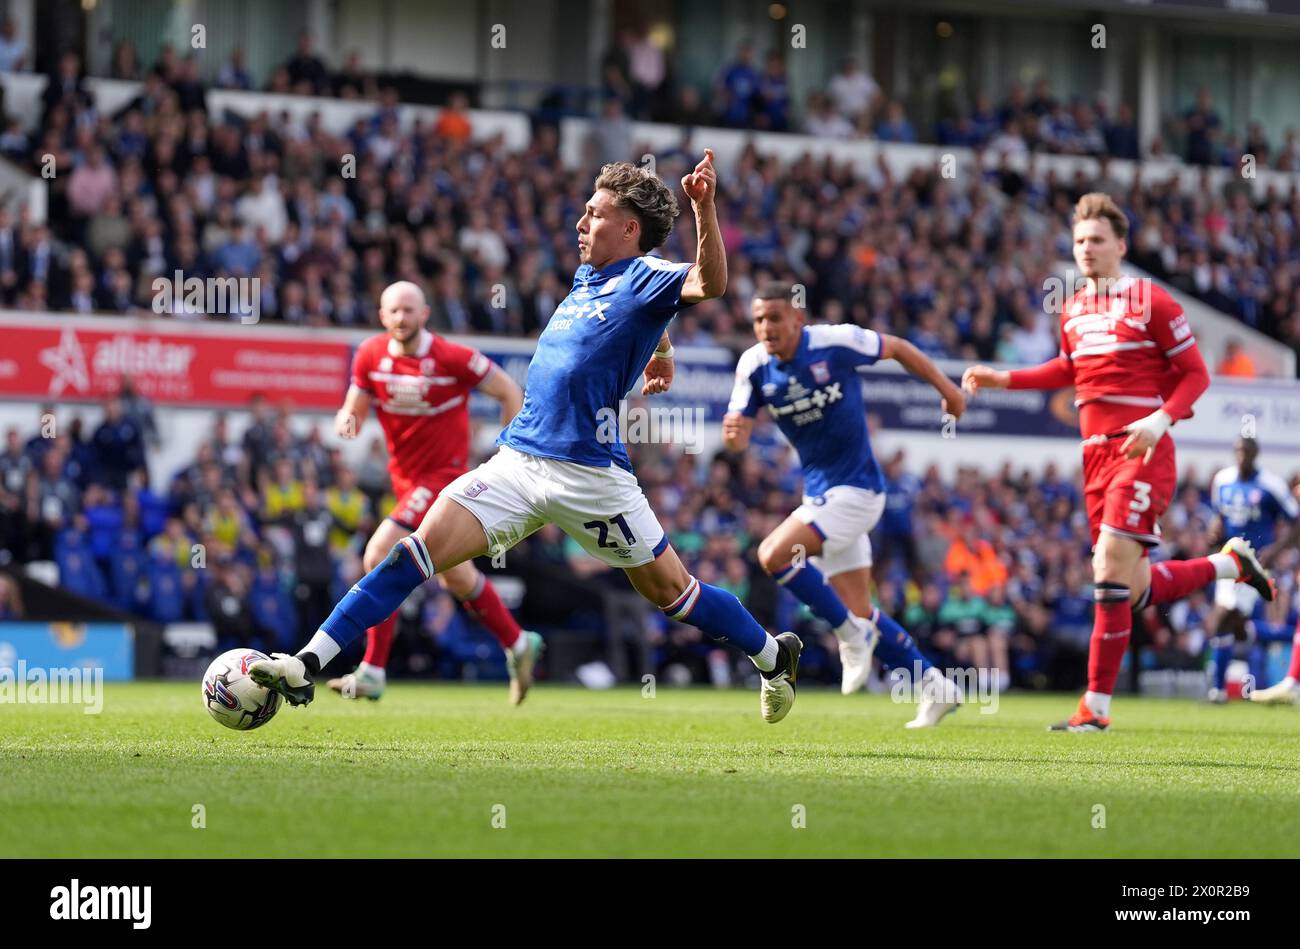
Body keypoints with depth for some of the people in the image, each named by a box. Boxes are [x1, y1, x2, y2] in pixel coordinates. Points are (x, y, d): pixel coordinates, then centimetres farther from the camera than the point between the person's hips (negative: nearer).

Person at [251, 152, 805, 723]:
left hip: (590, 475, -6)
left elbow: (709, 284, -29)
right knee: (422, 547, -9)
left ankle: (774, 656, 31)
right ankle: (307, 665, -14)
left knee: (670, 591, 6)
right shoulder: (587, 276, 15)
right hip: (518, 461, 6)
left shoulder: (647, 278, -7)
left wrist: (704, 208, -41)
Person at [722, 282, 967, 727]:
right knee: (860, 613, 9)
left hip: (855, 489, -7)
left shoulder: (836, 342, -17)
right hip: (819, 492, 7)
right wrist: (733, 434, -28)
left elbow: (897, 348, 0)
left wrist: (946, 388, 9)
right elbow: (739, 436, -4)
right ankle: (935, 687, 22)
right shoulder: (754, 366, -3)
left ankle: (851, 634, -7)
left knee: (774, 554, -23)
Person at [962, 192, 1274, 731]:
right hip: (1096, 454, 7)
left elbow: (1195, 373, -4)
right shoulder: (1073, 311, 13)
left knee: (1112, 568, -17)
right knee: (1135, 591, 7)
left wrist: (1161, 418, -20)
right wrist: (1005, 379, 20)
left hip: (1142, 451, -7)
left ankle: (1096, 707, -13)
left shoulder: (1149, 302, -7)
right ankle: (1230, 563, 33)